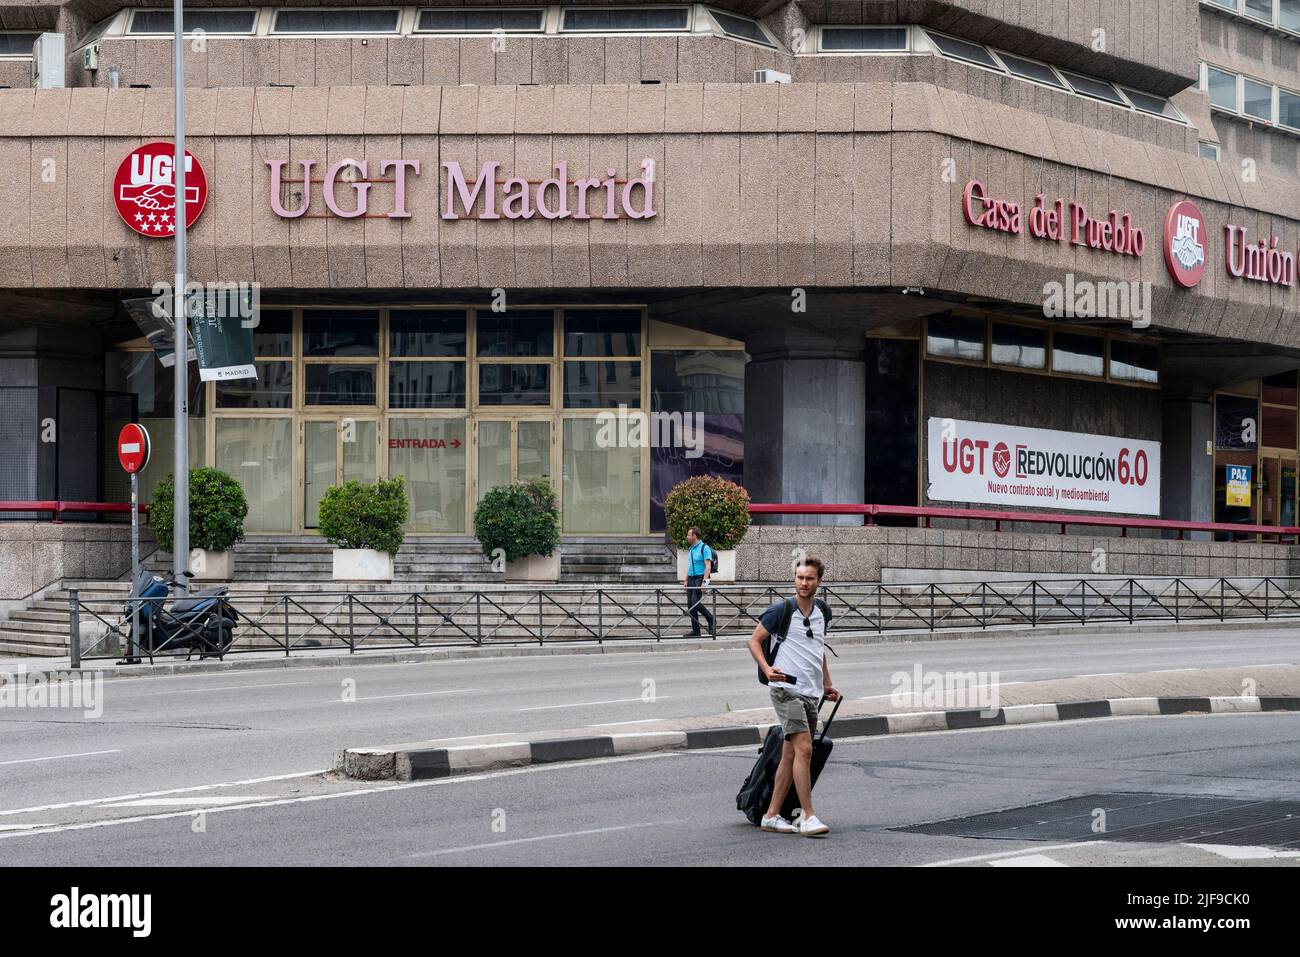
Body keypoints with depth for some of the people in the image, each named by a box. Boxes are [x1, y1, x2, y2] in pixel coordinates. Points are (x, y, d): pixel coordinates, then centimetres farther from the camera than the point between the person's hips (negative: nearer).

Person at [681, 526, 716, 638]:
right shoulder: (690, 549, 17)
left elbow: (708, 566, -15)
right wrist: (686, 580, 19)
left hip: (700, 578, -8)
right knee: (690, 605, 4)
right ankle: (695, 631, 8)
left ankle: (712, 621, 0)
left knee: (696, 603, -18)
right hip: (691, 579, 8)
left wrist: (704, 581, -23)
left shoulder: (704, 548, -9)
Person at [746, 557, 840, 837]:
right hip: (786, 688, -7)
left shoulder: (820, 614, 15)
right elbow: (754, 640, -2)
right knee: (804, 749, -15)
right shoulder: (781, 610, -5)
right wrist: (766, 669, -16)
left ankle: (772, 815, 13)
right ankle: (808, 818, -15)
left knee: (790, 754, 8)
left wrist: (828, 685, 25)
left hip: (811, 693, 7)